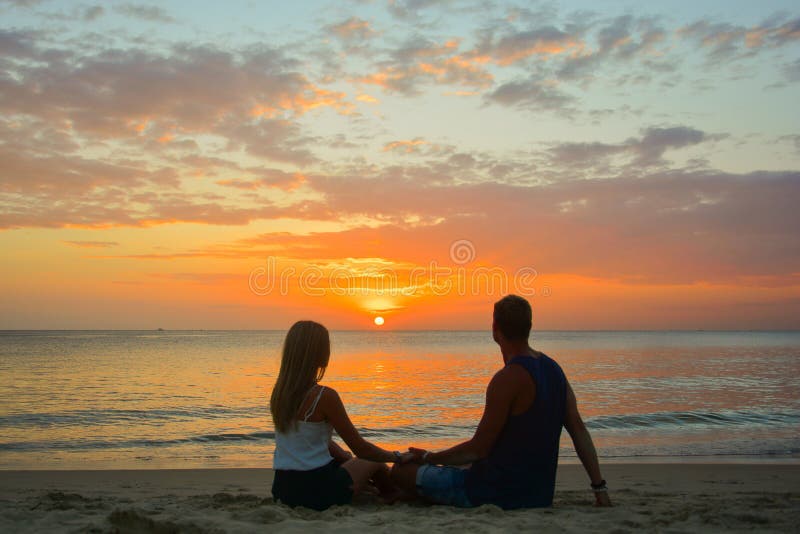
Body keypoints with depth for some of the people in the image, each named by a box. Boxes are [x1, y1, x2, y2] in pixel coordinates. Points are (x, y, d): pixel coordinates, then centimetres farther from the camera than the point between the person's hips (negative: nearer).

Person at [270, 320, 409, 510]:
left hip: (282, 489, 7)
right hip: (317, 490, -7)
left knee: (344, 459, 34)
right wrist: (398, 457, 6)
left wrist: (346, 457, 23)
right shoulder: (325, 396, -17)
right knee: (376, 462, 19)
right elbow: (359, 447, -9)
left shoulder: (278, 392, 4)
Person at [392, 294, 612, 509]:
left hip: (499, 492, -8)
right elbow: (579, 431, 5)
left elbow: (478, 450, -17)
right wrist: (599, 487, 9)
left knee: (401, 470, -4)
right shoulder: (553, 369, 4)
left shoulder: (508, 378, -22)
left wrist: (428, 458, -3)